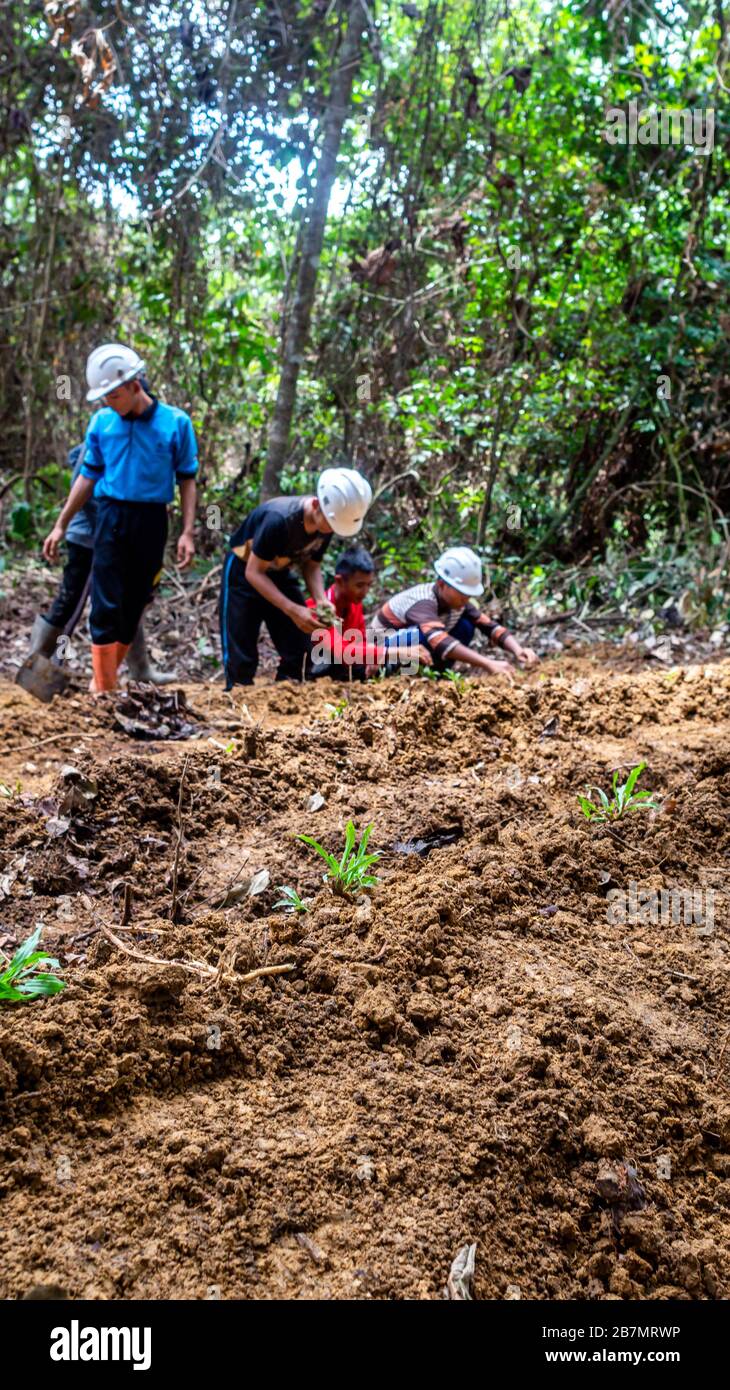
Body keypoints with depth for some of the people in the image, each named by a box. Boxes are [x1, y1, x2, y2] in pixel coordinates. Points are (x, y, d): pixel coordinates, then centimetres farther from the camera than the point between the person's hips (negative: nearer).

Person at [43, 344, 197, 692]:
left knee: (134, 605, 7)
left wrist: (187, 533, -8)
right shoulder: (102, 422, 3)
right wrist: (61, 525, 10)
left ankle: (107, 676, 22)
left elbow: (187, 480, 1)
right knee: (106, 606, -6)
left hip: (151, 521, 0)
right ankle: (104, 690, -3)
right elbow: (88, 477, 11)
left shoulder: (175, 423, -3)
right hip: (111, 518, 0)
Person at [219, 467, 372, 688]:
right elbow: (254, 572, -29)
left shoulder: (326, 523, -15)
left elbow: (311, 566, -1)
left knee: (301, 651, 0)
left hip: (279, 574, 6)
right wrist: (293, 610, -36)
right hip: (244, 572, -6)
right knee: (240, 657, -8)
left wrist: (321, 601, -21)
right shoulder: (279, 519, -35)